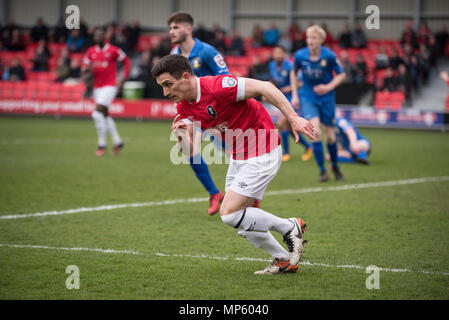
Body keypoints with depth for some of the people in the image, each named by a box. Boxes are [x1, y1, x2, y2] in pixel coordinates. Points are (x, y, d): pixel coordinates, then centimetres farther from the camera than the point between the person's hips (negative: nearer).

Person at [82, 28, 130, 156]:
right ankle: (117, 142, 29)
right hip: (97, 87, 7)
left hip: (109, 86, -7)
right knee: (105, 115, 15)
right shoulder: (90, 52, 7)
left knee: (97, 113, -18)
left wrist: (123, 79, -2)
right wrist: (87, 69, -12)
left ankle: (102, 144, -8)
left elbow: (126, 61, 4)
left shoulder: (113, 50, -7)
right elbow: (85, 68, 13)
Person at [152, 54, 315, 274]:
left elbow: (264, 87, -24)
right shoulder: (183, 107, 1)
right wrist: (181, 134, -23)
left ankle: (290, 228, 5)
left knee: (229, 214, -13)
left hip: (262, 154, -9)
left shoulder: (217, 87, -25)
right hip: (238, 157, 9)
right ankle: (284, 260, 27)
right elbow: (189, 150, 0)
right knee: (239, 219, 12)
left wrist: (293, 118, -27)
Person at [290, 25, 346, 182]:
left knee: (329, 136, 6)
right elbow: (293, 72, 11)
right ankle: (322, 170, -6)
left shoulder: (329, 56, -14)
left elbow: (341, 74, -2)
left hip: (326, 98, 0)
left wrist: (329, 87, -20)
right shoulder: (300, 55, -8)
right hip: (308, 97, 0)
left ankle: (335, 166, 32)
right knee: (315, 132, -18)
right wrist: (294, 95, 5)